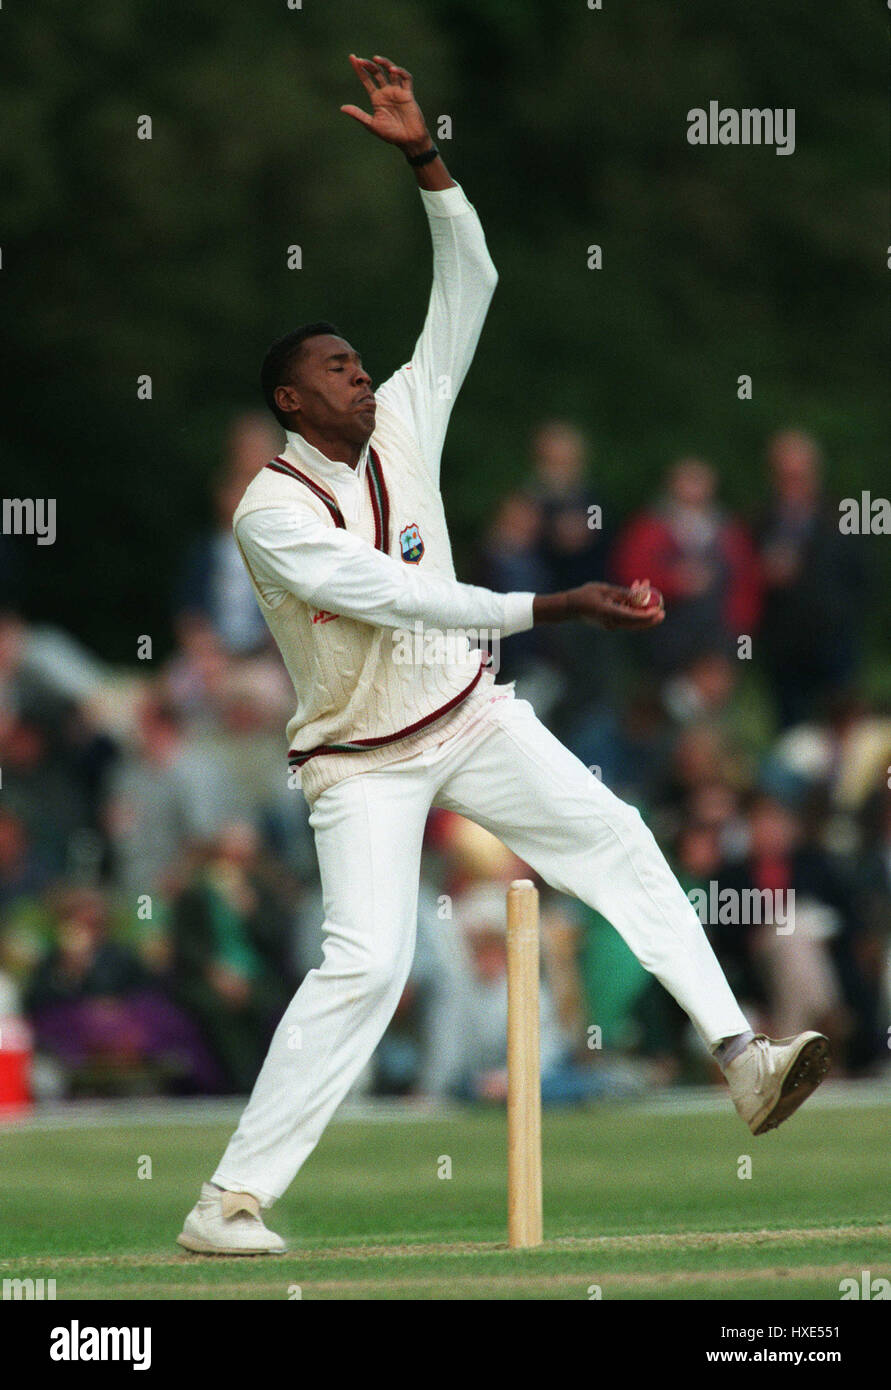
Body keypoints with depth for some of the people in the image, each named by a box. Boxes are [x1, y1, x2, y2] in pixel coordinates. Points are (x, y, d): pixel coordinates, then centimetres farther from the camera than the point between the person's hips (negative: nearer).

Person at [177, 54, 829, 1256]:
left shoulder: (402, 426, -1)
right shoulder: (272, 511, -19)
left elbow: (469, 283, -5)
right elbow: (401, 595, -31)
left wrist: (423, 157, -19)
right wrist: (559, 607, -37)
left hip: (470, 716, 7)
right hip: (362, 760, -7)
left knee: (615, 840, -4)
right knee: (367, 964, -18)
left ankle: (738, 1055, -5)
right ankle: (229, 1201, -17)